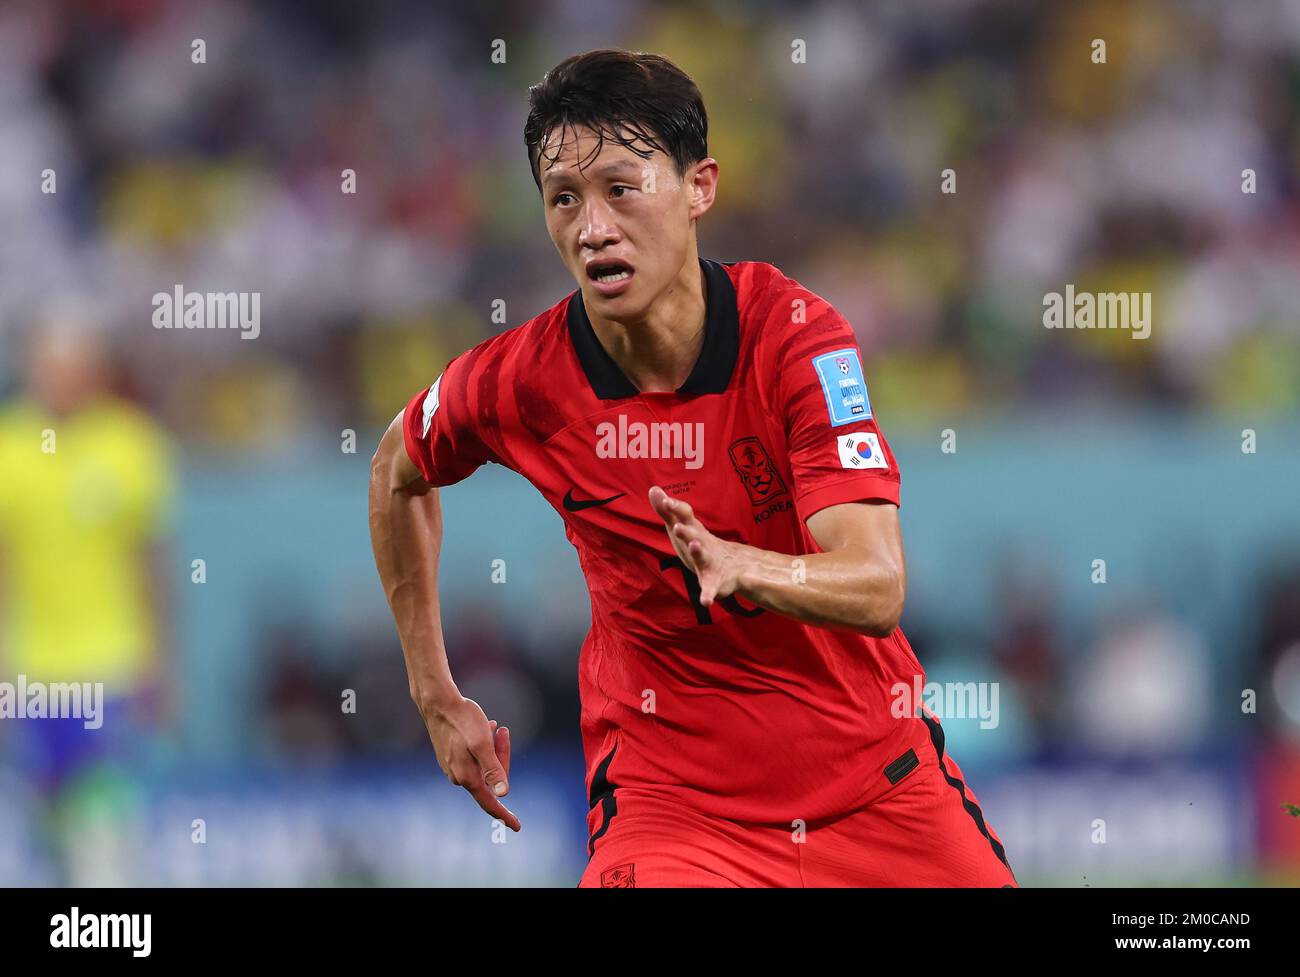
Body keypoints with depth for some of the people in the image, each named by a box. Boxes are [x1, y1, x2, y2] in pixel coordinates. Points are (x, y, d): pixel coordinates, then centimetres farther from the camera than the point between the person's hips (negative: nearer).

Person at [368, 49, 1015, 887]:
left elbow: (877, 587, -26)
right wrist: (437, 698, 13)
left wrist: (738, 566, -46)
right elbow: (398, 474, 14)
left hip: (876, 781, 1)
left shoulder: (793, 331, -16)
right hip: (665, 791, -1)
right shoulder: (516, 380, -10)